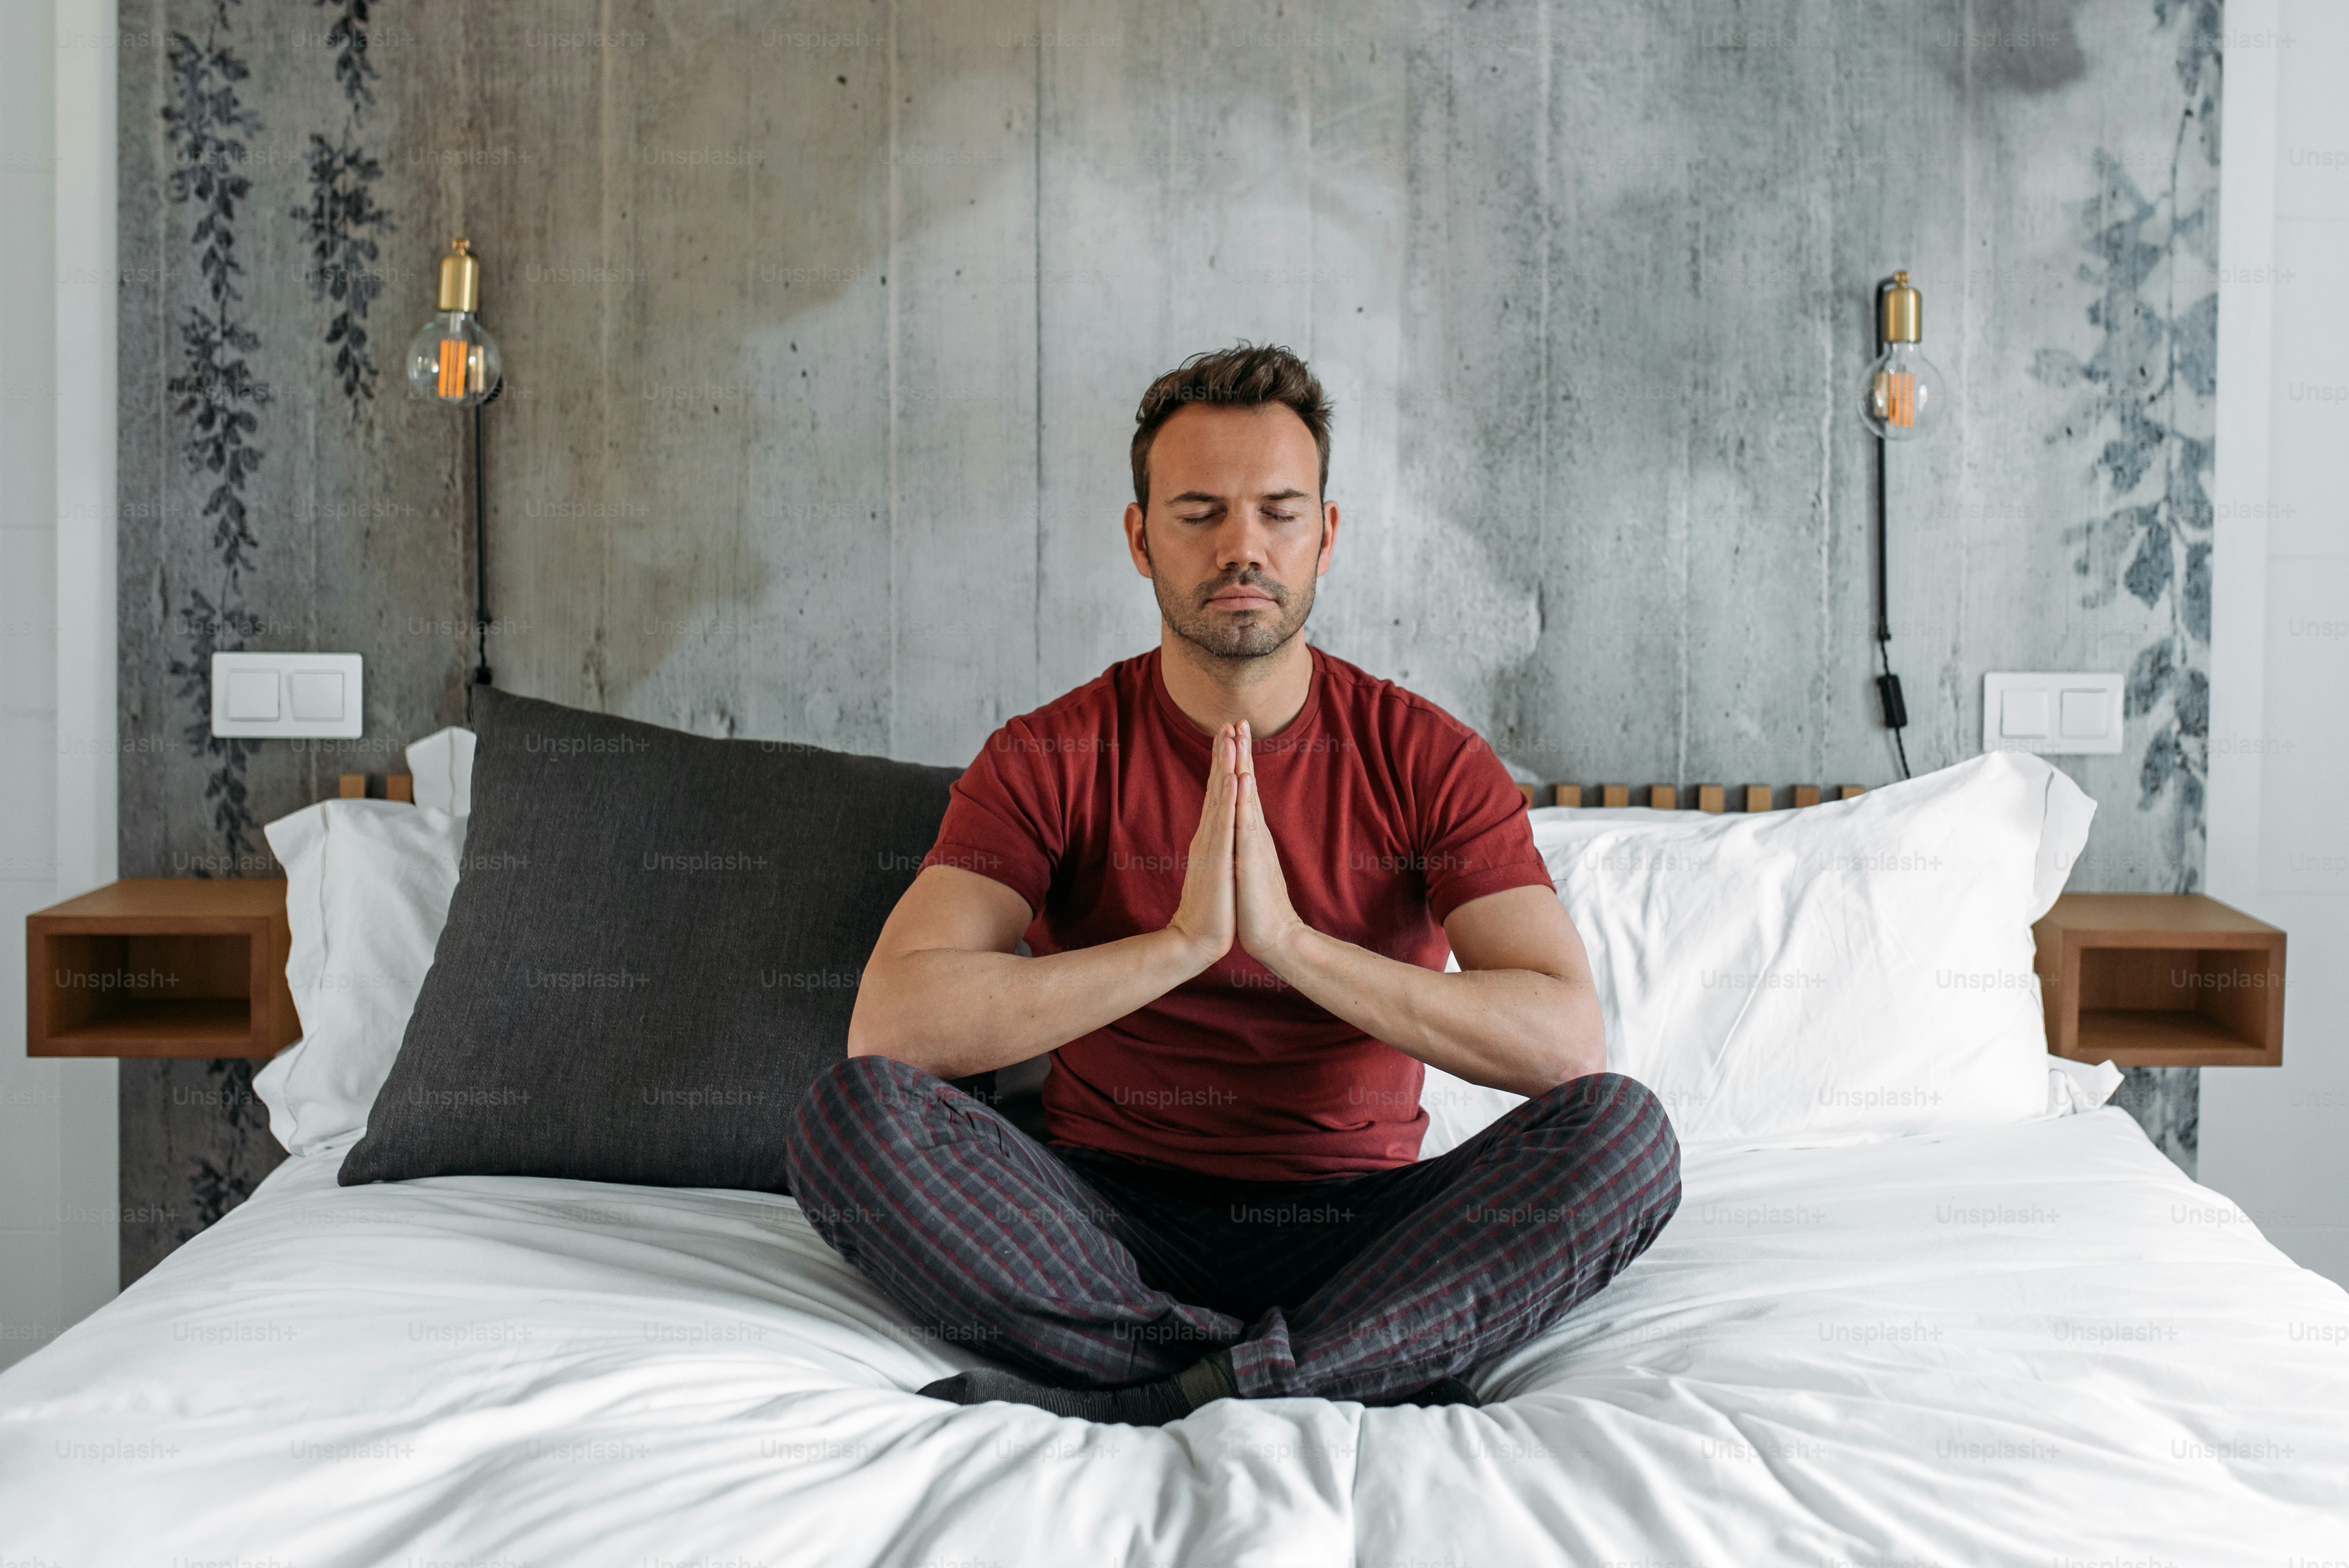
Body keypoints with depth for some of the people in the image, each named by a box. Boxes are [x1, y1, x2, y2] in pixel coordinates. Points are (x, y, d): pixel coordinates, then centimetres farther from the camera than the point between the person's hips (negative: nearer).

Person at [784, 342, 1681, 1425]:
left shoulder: (1426, 759, -1)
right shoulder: (1049, 761, -2)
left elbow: (1566, 1040, -14)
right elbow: (889, 1024, -17)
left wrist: (1291, 940, -23)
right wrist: (1181, 942, -24)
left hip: (1353, 1224, 0)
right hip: (1113, 1230, 0)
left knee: (1623, 1131, -25)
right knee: (849, 1113, -27)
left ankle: (1165, 1396, -29)